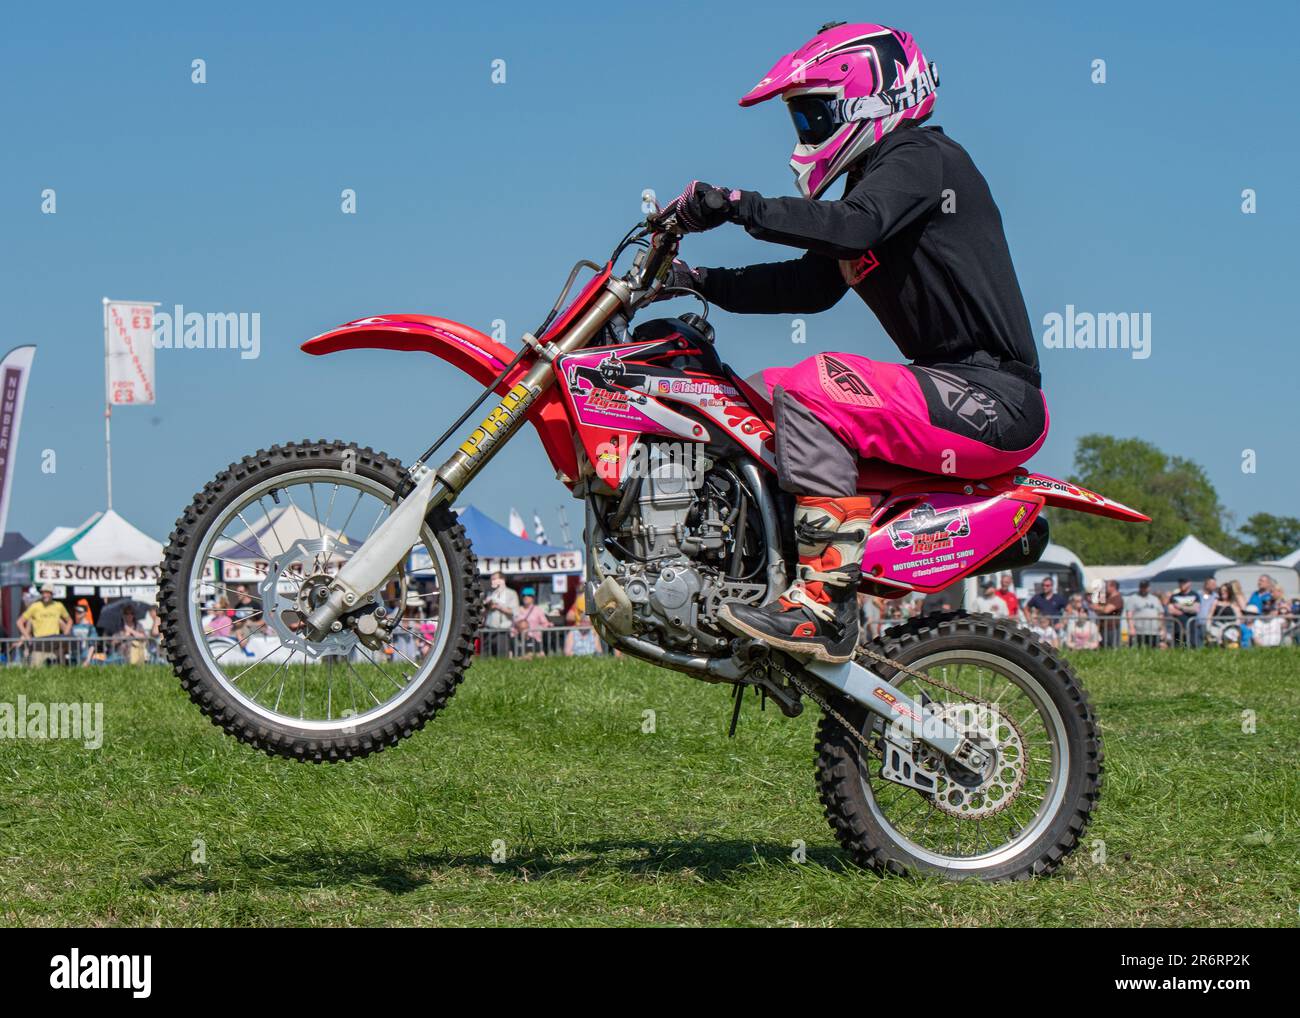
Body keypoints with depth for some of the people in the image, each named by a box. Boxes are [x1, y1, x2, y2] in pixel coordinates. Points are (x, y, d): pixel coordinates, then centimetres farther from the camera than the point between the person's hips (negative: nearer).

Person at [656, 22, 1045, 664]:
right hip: (954, 388, 11)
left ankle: (825, 605, -28)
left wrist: (738, 205, -29)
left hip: (993, 399, -11)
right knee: (760, 395, 14)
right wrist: (699, 282, 14)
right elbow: (811, 285, 22)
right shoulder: (875, 179, 22)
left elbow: (854, 226, -28)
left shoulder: (919, 157, -8)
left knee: (814, 390, -27)